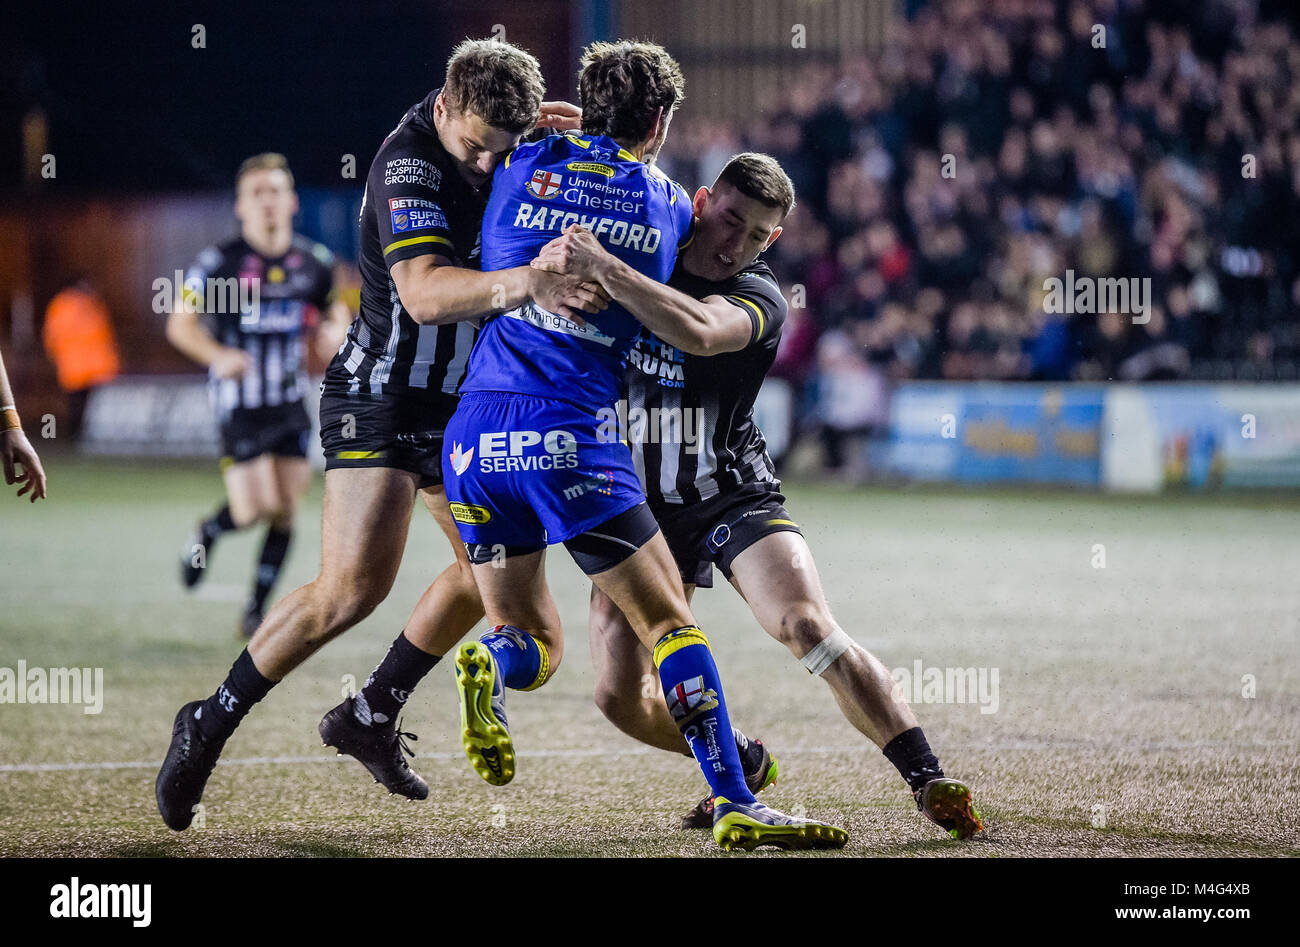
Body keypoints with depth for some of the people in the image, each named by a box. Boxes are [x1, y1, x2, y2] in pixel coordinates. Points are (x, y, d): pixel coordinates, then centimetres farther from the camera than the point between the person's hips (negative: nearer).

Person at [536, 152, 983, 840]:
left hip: (733, 495, -4)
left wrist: (599, 266, -43)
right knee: (619, 695, -7)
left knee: (808, 626, -26)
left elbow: (698, 330, -38)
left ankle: (930, 783, -21)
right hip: (639, 503, 4)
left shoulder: (758, 298, -16)